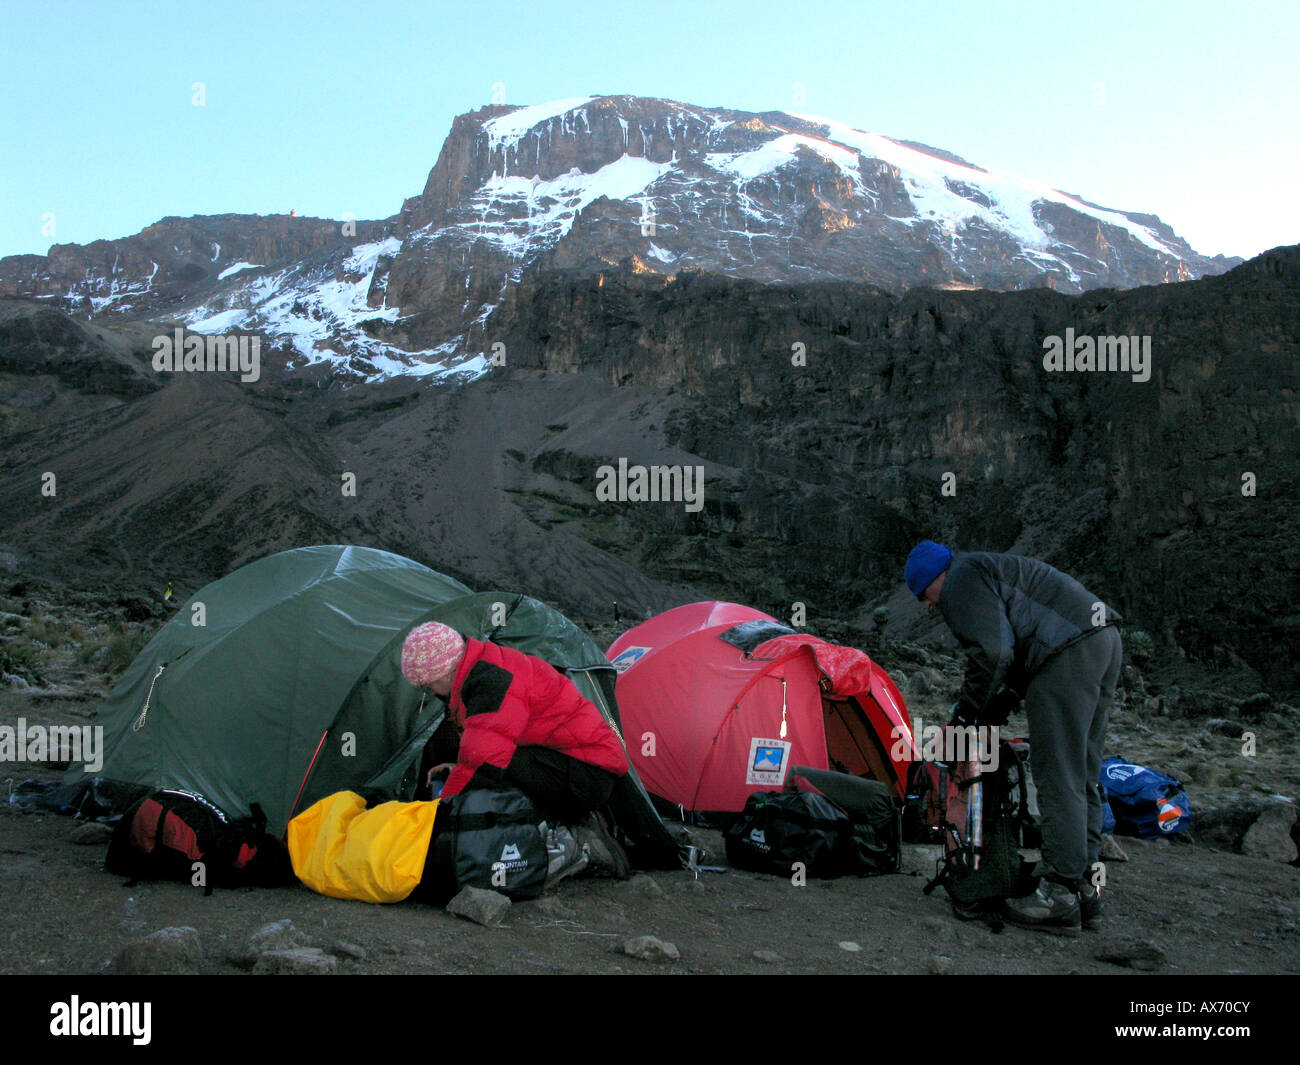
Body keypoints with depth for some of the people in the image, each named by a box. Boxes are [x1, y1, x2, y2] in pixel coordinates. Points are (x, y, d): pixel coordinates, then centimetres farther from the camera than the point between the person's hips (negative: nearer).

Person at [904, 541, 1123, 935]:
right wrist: (996, 711, 22)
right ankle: (1085, 887, 18)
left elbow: (991, 653, -12)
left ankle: (1059, 896, -5)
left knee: (1058, 781, -7)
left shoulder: (961, 580, 0)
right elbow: (1017, 650, 28)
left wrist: (966, 717, -2)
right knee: (1082, 779, 13)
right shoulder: (988, 569, 30)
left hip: (1069, 653, -10)